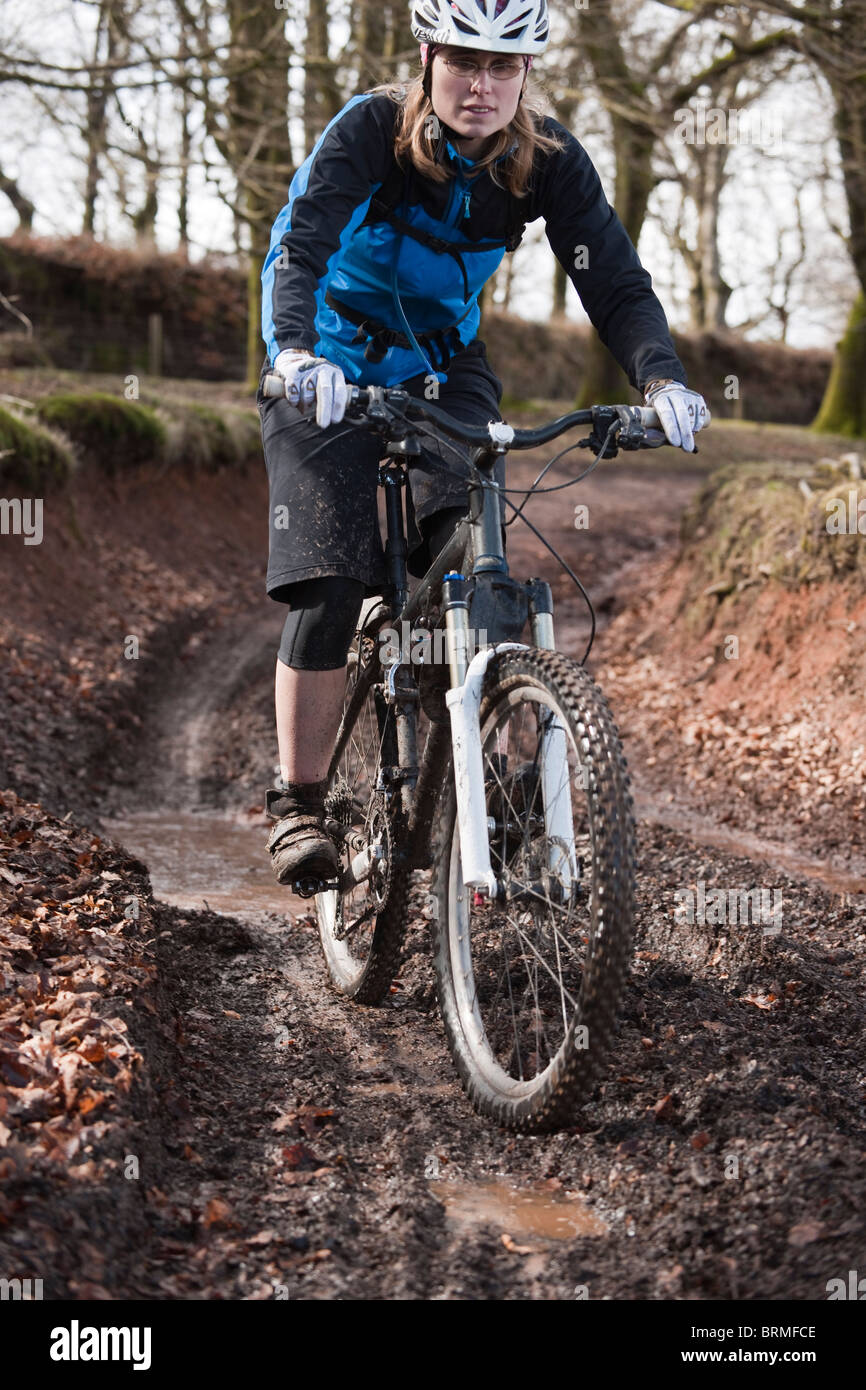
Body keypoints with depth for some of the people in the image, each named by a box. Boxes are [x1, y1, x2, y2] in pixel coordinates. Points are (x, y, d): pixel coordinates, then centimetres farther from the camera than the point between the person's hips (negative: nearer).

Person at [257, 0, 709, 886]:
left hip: (441, 365, 3)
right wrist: (297, 352, -55)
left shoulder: (549, 160, -14)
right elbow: (298, 245, -35)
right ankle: (297, 805, -4)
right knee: (330, 587, -15)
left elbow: (615, 281, -18)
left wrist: (661, 378, -38)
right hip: (332, 373, -3)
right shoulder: (371, 130, -23)